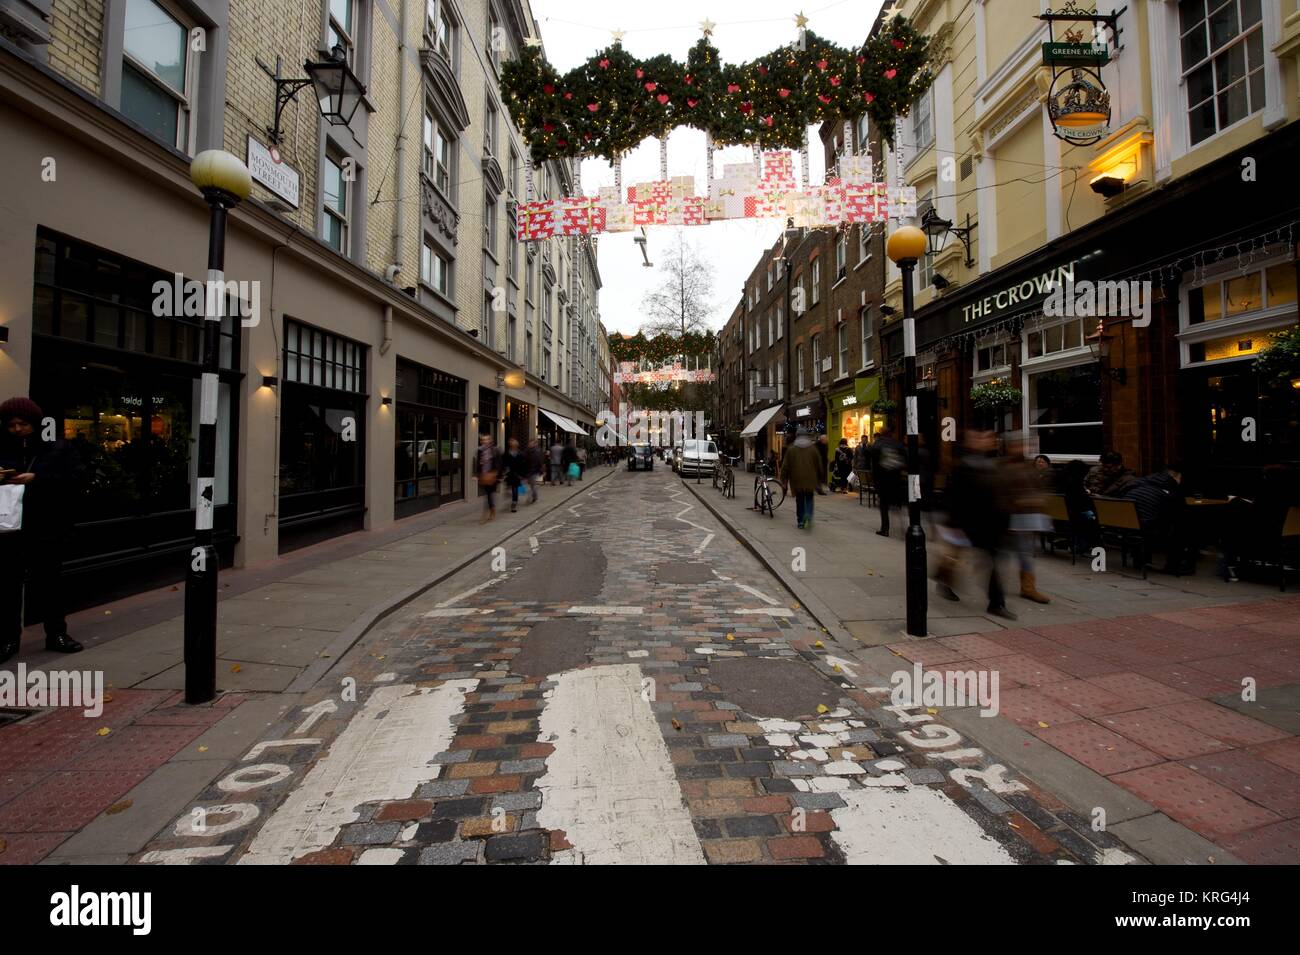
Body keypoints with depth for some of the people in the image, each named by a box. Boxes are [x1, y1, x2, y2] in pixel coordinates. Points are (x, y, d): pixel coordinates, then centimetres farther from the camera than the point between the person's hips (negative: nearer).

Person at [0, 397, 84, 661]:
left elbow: (74, 479, -6)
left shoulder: (59, 449, 6)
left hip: (46, 530, -1)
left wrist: (37, 478, -18)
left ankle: (56, 633, 17)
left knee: (47, 583, 7)